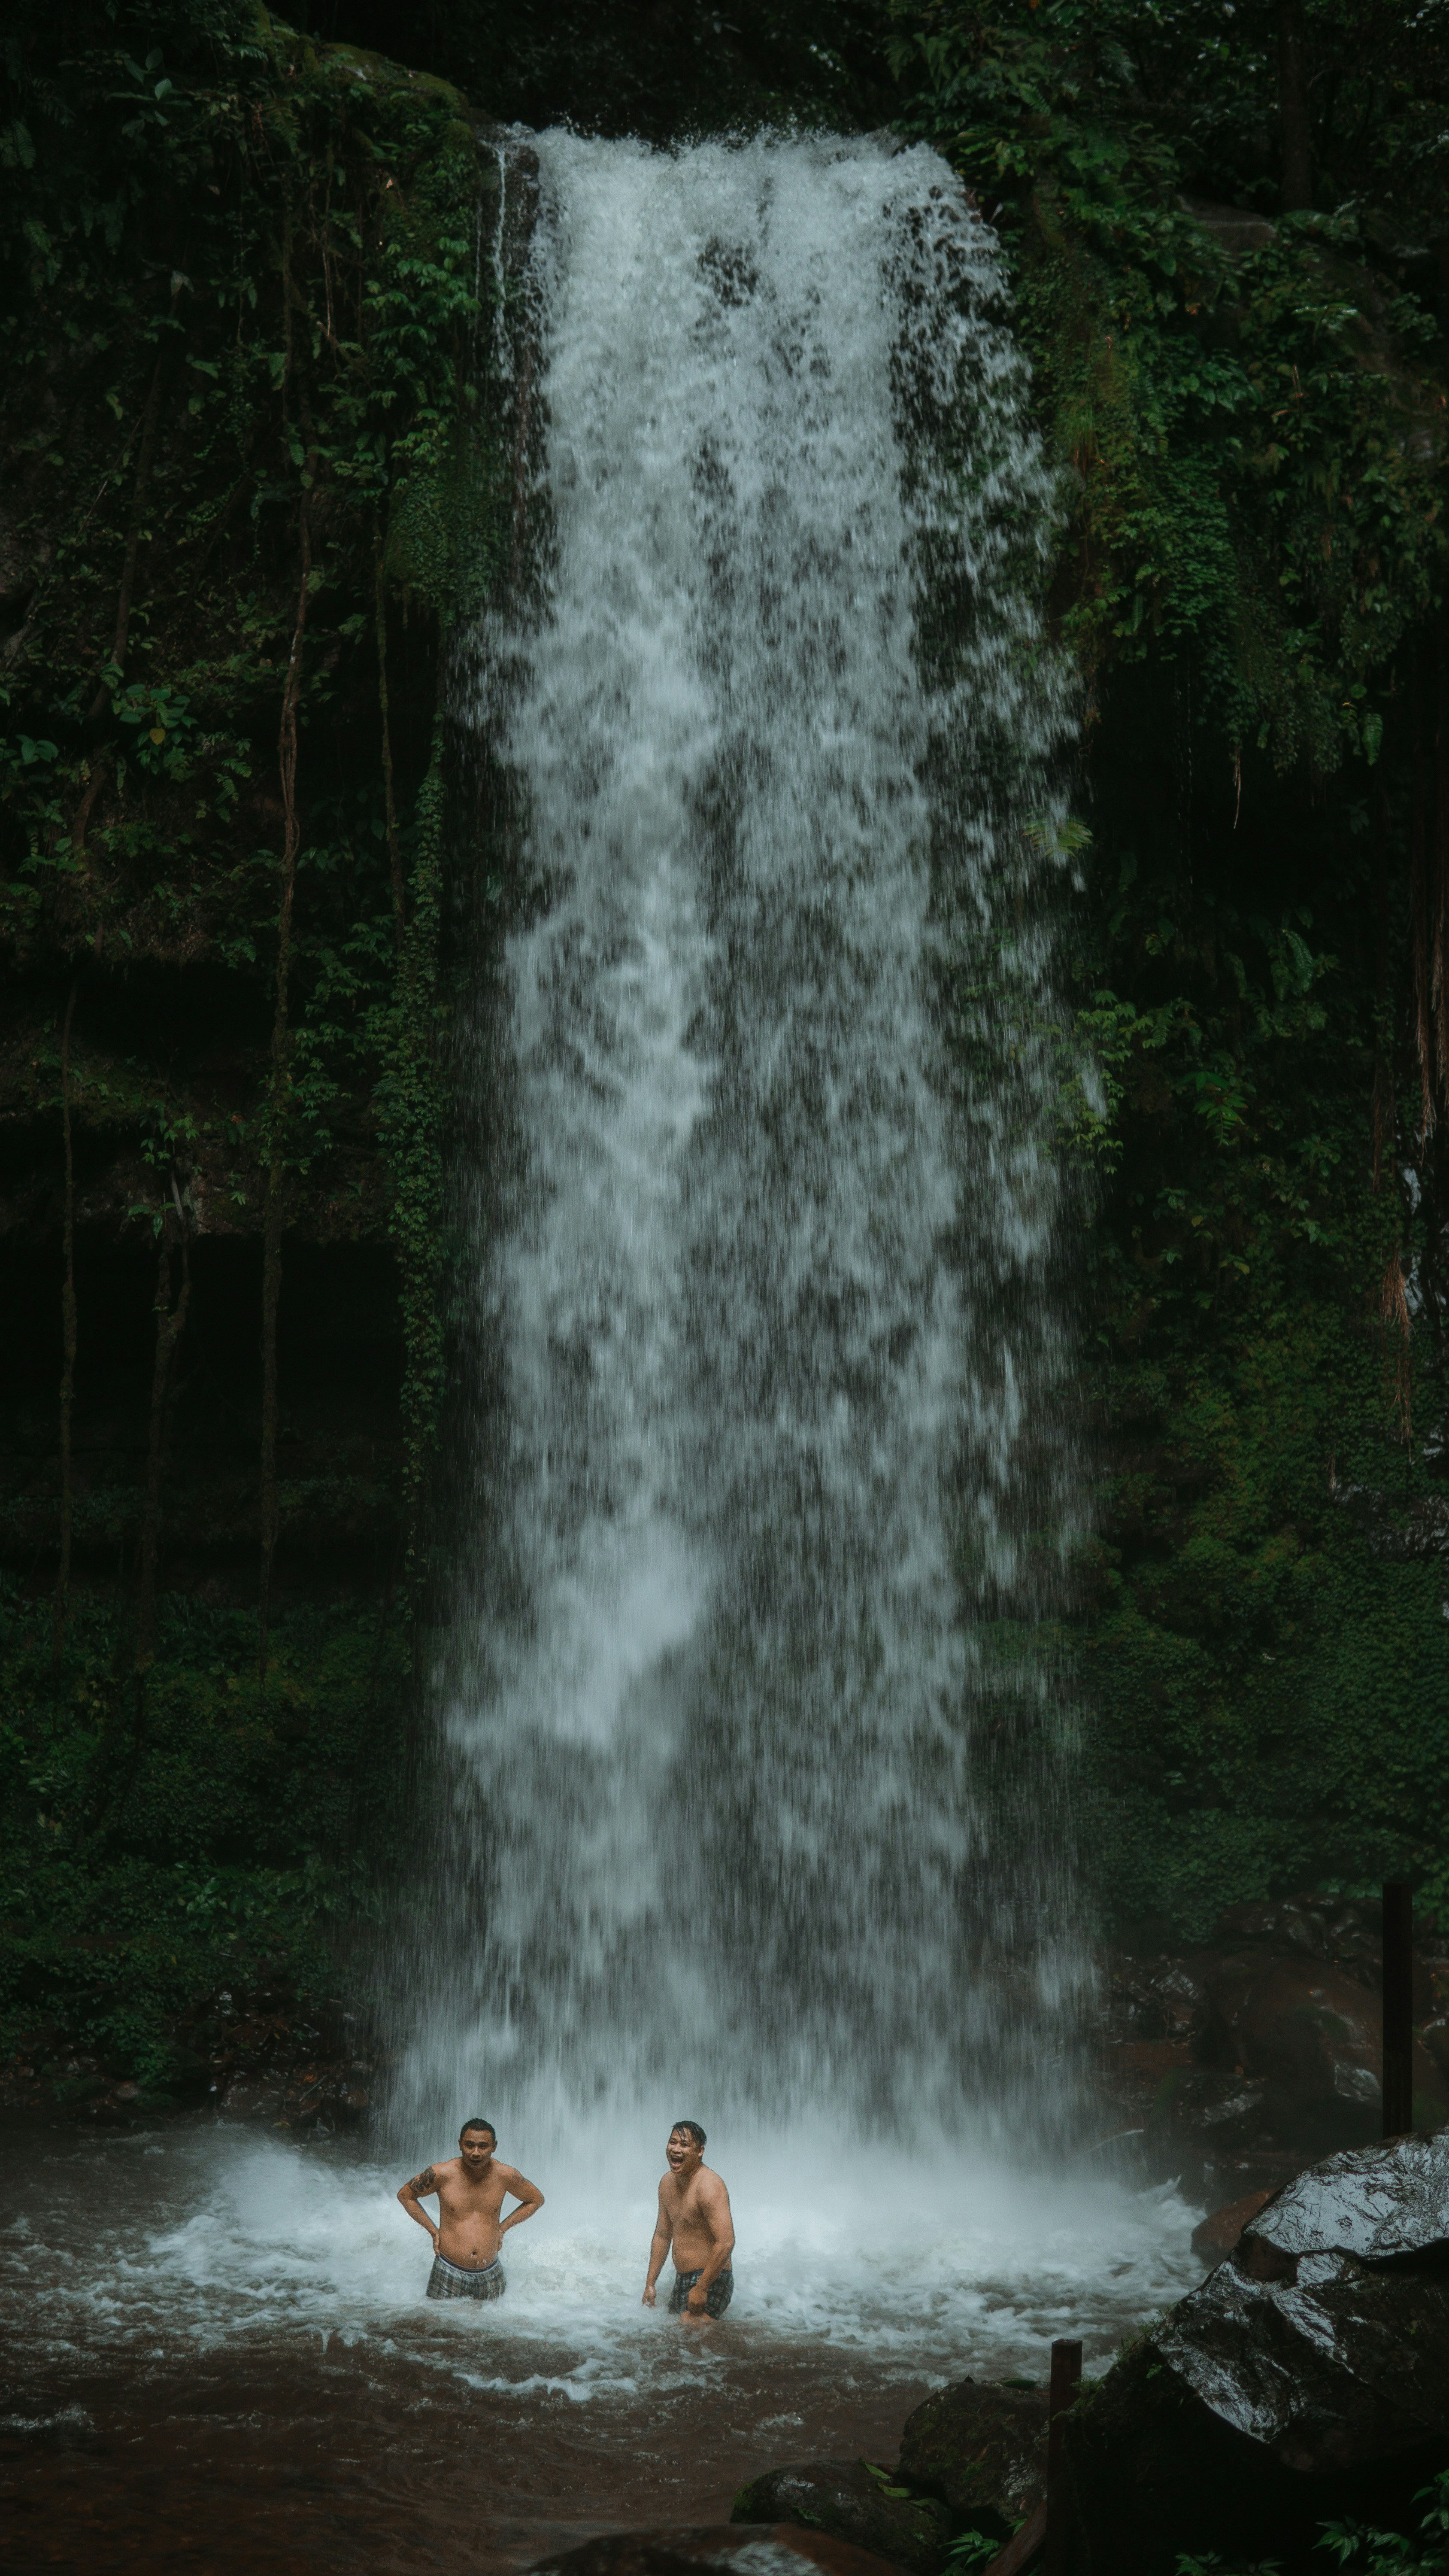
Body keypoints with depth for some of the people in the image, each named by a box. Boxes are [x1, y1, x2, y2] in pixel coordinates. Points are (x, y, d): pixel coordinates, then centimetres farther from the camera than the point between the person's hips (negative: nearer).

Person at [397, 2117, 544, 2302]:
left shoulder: (505, 2176, -5)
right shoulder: (442, 2174, -10)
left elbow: (536, 2200, 14)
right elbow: (405, 2195, 6)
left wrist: (503, 2228, 7)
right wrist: (433, 2231, 1)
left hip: (490, 2275, 2)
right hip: (449, 2274, -2)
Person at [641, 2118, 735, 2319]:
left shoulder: (709, 2186, -20)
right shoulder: (667, 2183, 8)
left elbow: (726, 2243, -26)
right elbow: (662, 2236, 19)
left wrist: (701, 2289, -24)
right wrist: (650, 2284, 16)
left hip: (710, 2281, -9)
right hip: (681, 2280, 9)